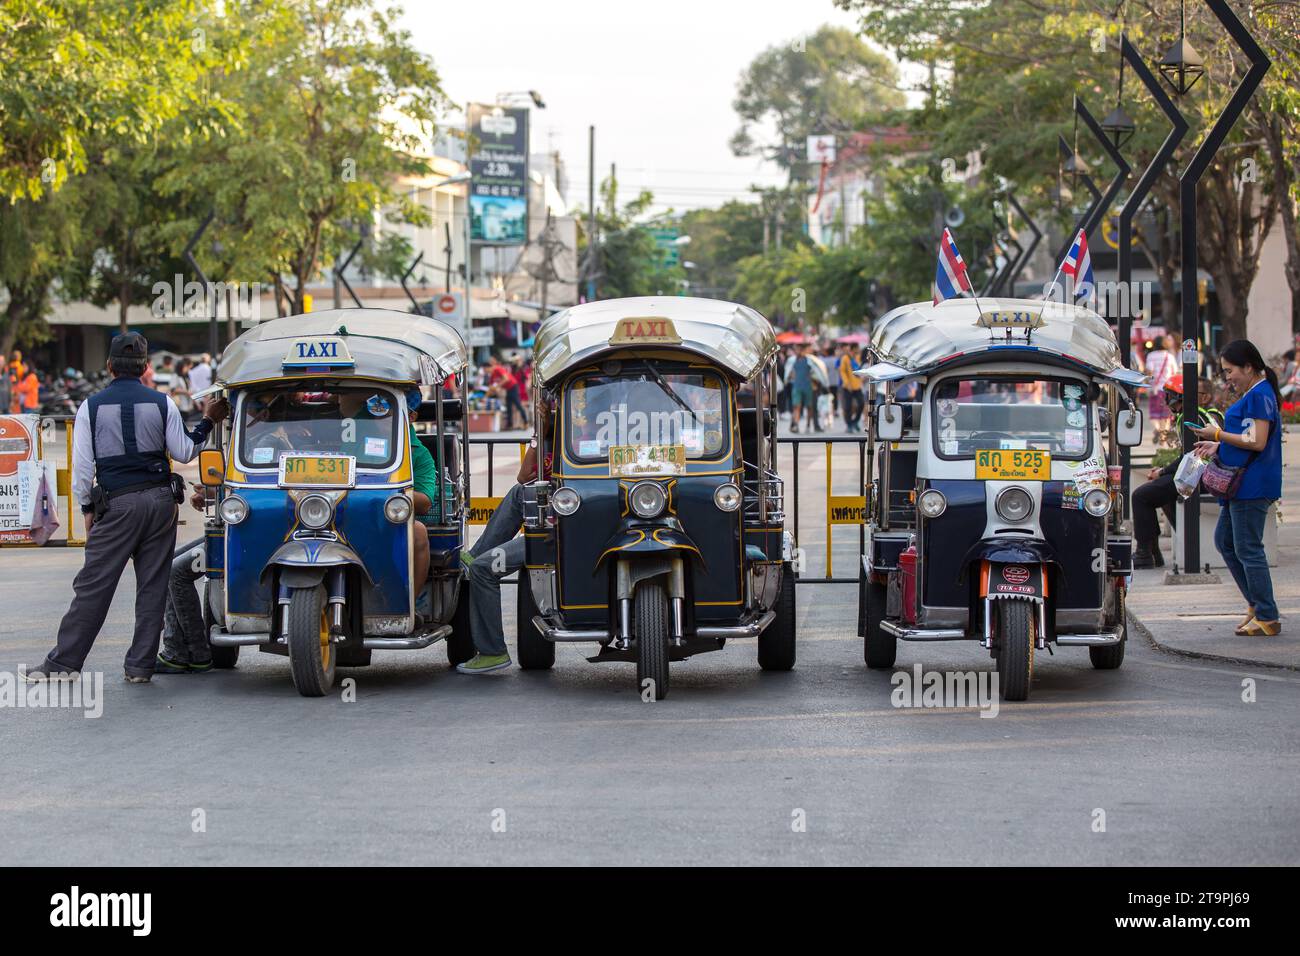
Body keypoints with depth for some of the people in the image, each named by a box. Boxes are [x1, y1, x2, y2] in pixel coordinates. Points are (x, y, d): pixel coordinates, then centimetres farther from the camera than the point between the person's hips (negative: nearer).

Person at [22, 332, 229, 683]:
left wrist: (88, 508, 10)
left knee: (94, 584, 0)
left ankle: (64, 661, 0)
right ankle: (141, 665, 6)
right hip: (160, 501, 2)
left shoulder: (92, 407, 0)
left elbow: (82, 466, 0)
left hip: (118, 504, -2)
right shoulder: (162, 404, 3)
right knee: (153, 585, 6)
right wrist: (208, 423, 21)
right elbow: (183, 452, 8)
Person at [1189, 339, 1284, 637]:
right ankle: (1255, 602, 20)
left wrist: (1219, 435, -15)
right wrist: (1217, 446, 11)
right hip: (1242, 486, 11)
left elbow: (1258, 442, -22)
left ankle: (1267, 618, -1)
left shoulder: (1259, 395, -16)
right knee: (1224, 540, 16)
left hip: (1252, 486, -11)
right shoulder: (1252, 395, 16)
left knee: (1248, 549, -6)